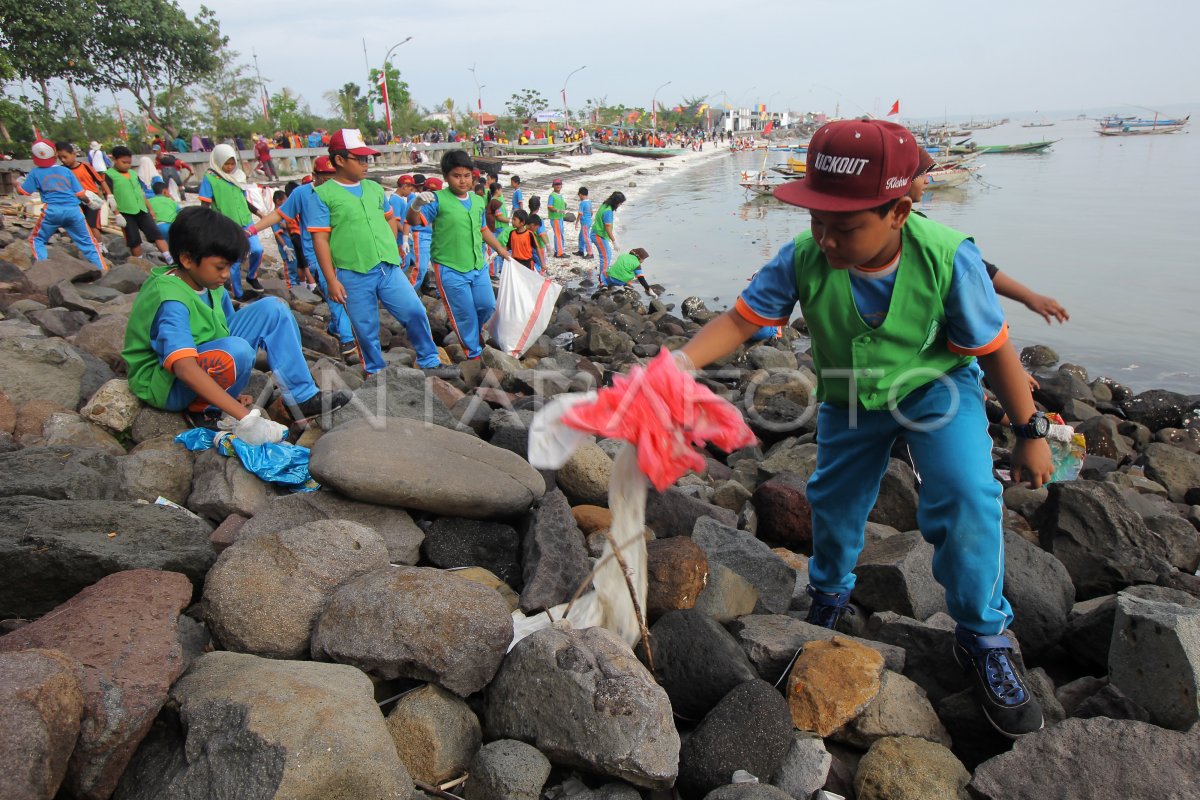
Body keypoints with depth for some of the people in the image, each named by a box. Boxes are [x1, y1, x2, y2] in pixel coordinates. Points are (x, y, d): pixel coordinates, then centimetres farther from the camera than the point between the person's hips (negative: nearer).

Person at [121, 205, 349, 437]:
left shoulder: (209, 283, -3)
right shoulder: (170, 300, -29)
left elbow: (226, 330, 7)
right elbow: (186, 369, -41)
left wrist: (232, 389, -1)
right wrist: (245, 417, -47)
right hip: (165, 383, -8)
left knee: (273, 309, -6)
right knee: (236, 351, -39)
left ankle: (303, 398, -6)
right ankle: (202, 411, -11)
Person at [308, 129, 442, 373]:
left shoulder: (374, 188, 13)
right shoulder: (321, 195, -2)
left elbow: (389, 219, 25)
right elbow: (320, 239, -6)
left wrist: (393, 250, 14)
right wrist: (331, 280, -11)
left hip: (389, 268, 4)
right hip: (354, 275, -4)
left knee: (415, 311, 0)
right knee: (366, 330, 6)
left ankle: (430, 361, 19)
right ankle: (376, 373, 25)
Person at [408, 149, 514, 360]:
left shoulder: (478, 201, 7)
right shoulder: (438, 200, -12)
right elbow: (413, 221, -22)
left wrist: (501, 249, 28)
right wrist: (416, 206, -44)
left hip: (477, 267, 6)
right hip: (450, 270, -6)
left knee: (488, 306, 13)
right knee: (465, 314, 3)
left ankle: (475, 333, 43)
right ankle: (474, 353, 22)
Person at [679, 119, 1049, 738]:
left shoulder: (948, 258, -30)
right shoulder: (804, 259, -26)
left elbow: (994, 351, -18)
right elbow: (741, 319, -22)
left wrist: (1030, 433, -8)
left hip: (936, 386, -2)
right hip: (848, 400, 3)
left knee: (966, 500, -21)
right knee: (835, 503, 14)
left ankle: (982, 640, 4)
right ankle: (829, 594, 47)